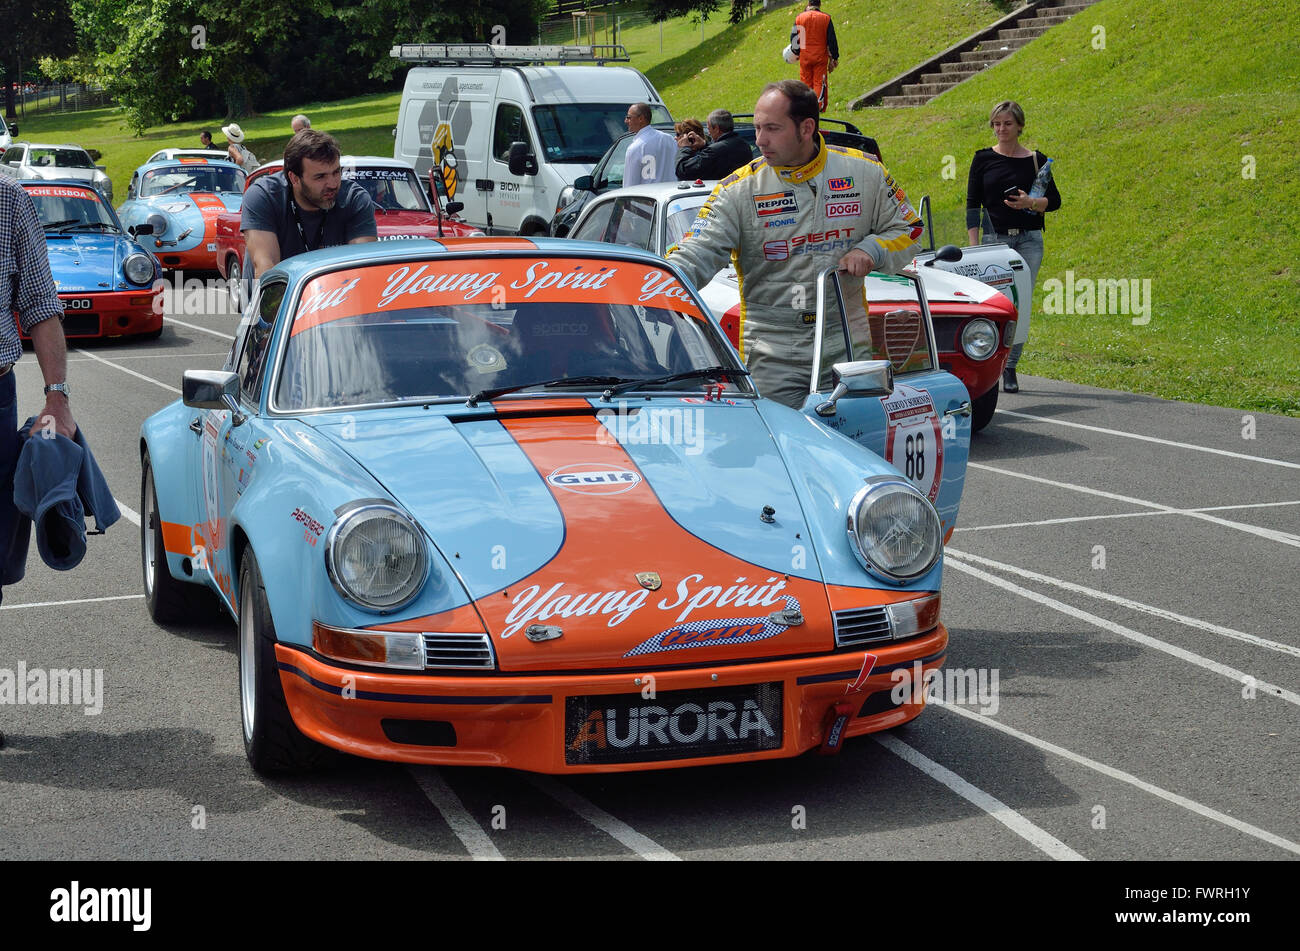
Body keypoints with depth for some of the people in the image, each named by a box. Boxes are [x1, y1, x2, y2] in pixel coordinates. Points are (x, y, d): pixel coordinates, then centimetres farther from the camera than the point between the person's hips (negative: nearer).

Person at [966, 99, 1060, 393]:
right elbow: (973, 204, 5)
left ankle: (1010, 367, 4)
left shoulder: (1036, 160, 6)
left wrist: (1030, 203, -15)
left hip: (1029, 239, 1)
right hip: (994, 239, 0)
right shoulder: (983, 159, 6)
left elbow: (1054, 200, 6)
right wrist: (973, 246, -3)